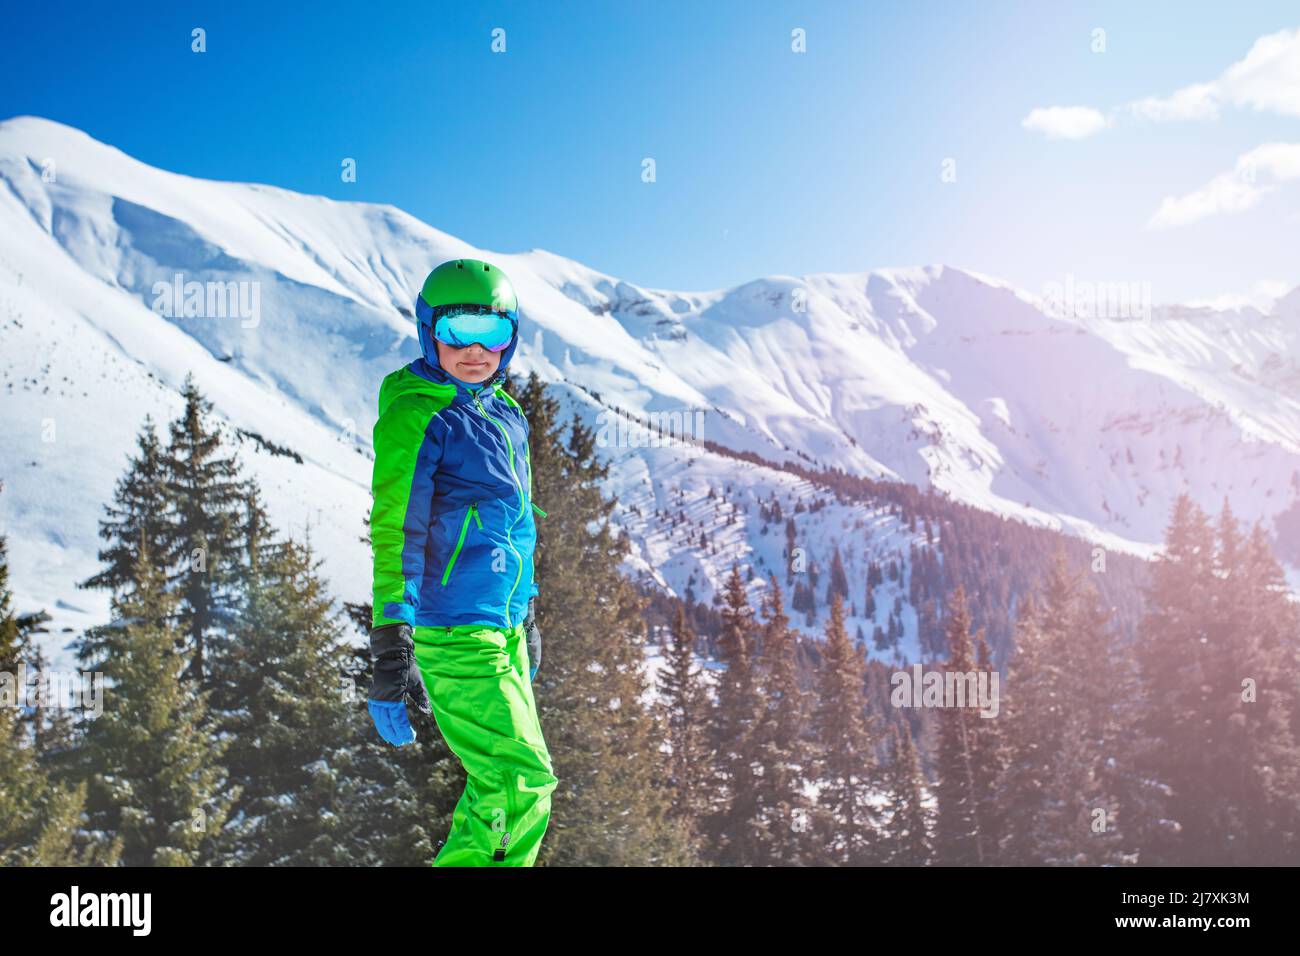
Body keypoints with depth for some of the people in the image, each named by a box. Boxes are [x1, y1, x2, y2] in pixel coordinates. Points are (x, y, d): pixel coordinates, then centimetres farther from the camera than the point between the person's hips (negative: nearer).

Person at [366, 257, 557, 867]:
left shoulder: (505, 414, 14)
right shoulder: (415, 417, -11)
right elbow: (395, 534, -18)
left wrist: (527, 618, 28)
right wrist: (390, 653, -24)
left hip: (503, 626, 8)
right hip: (453, 630, -8)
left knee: (498, 782, 13)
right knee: (524, 784, -10)